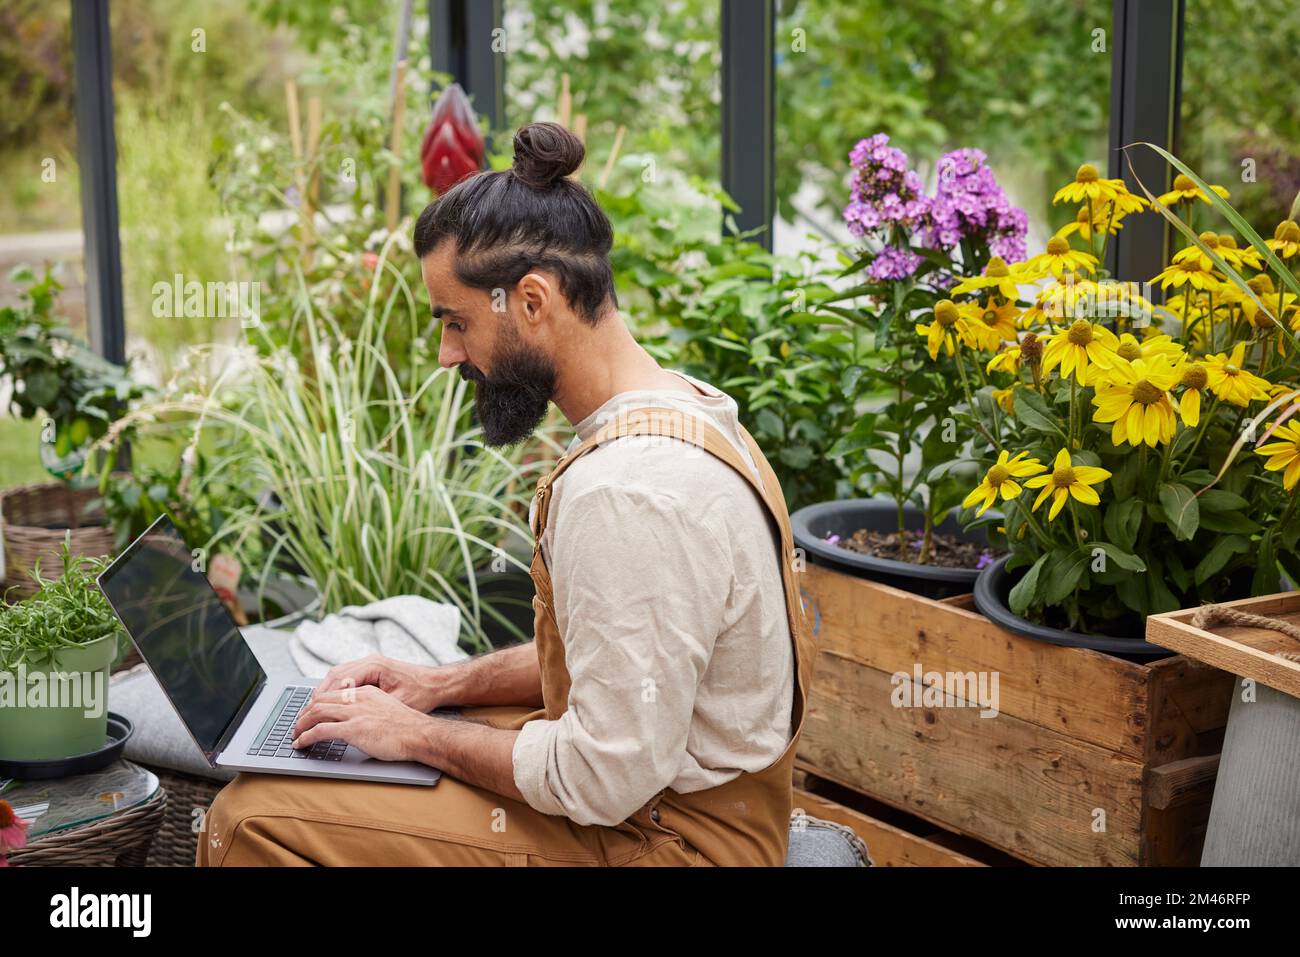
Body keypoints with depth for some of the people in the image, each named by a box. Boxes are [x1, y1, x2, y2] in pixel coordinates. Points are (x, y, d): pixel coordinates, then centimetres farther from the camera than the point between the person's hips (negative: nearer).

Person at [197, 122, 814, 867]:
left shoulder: (628, 493, -29)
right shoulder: (684, 406, 3)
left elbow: (604, 783, -25)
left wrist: (421, 734, -12)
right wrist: (447, 685, 7)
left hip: (654, 835, -10)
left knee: (254, 818, -13)